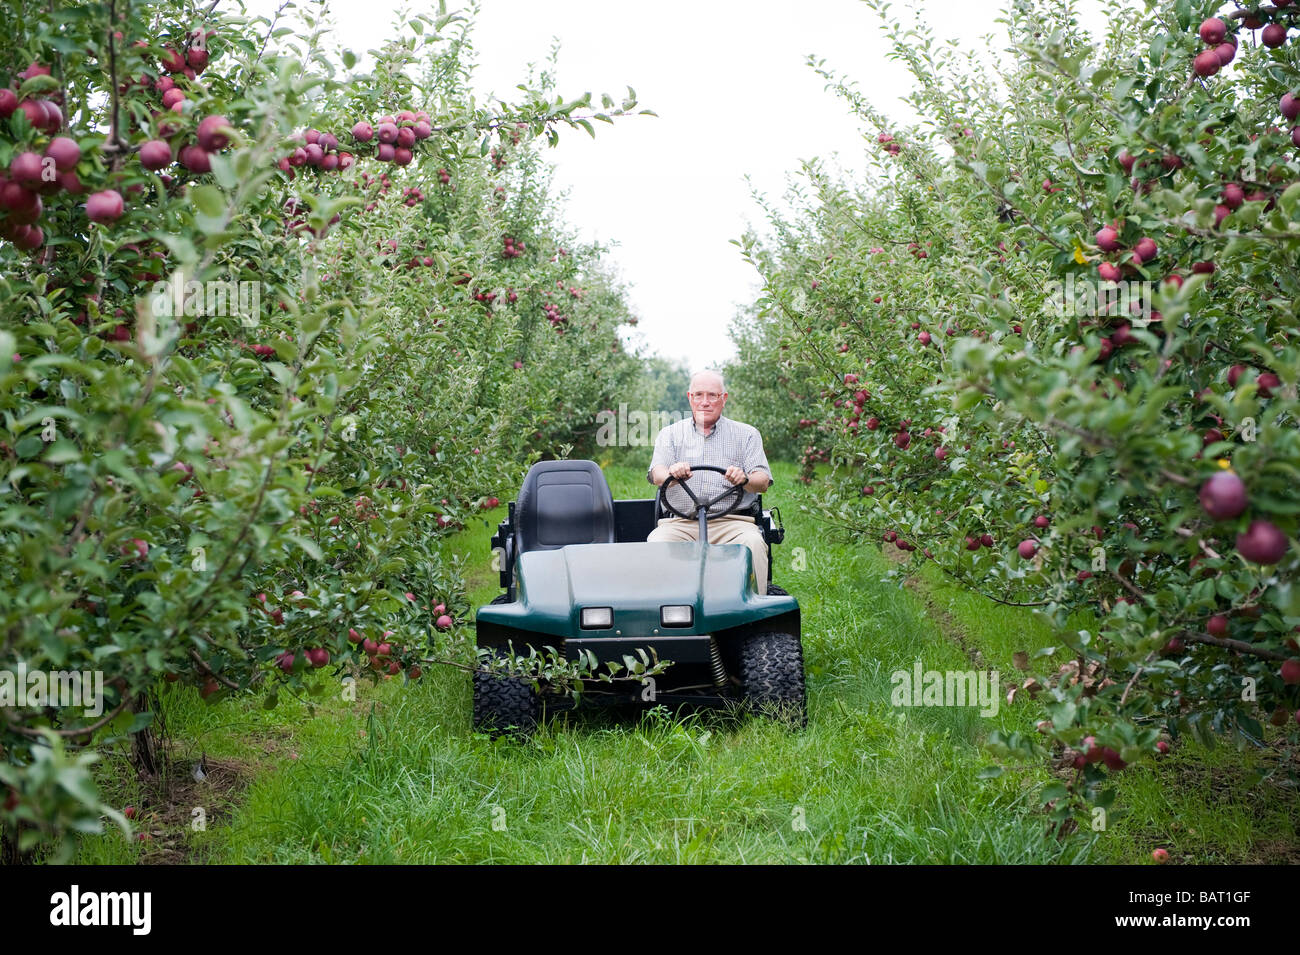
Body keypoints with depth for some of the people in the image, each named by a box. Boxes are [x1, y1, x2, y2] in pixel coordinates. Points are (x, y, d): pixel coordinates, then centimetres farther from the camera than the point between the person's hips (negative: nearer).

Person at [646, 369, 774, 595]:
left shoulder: (746, 434, 16)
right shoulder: (670, 434, 18)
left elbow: (763, 481, 5)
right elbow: (656, 475, 1)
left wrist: (745, 479, -21)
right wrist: (672, 473, -25)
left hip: (731, 521, -1)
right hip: (680, 522, 1)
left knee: (753, 544, -33)